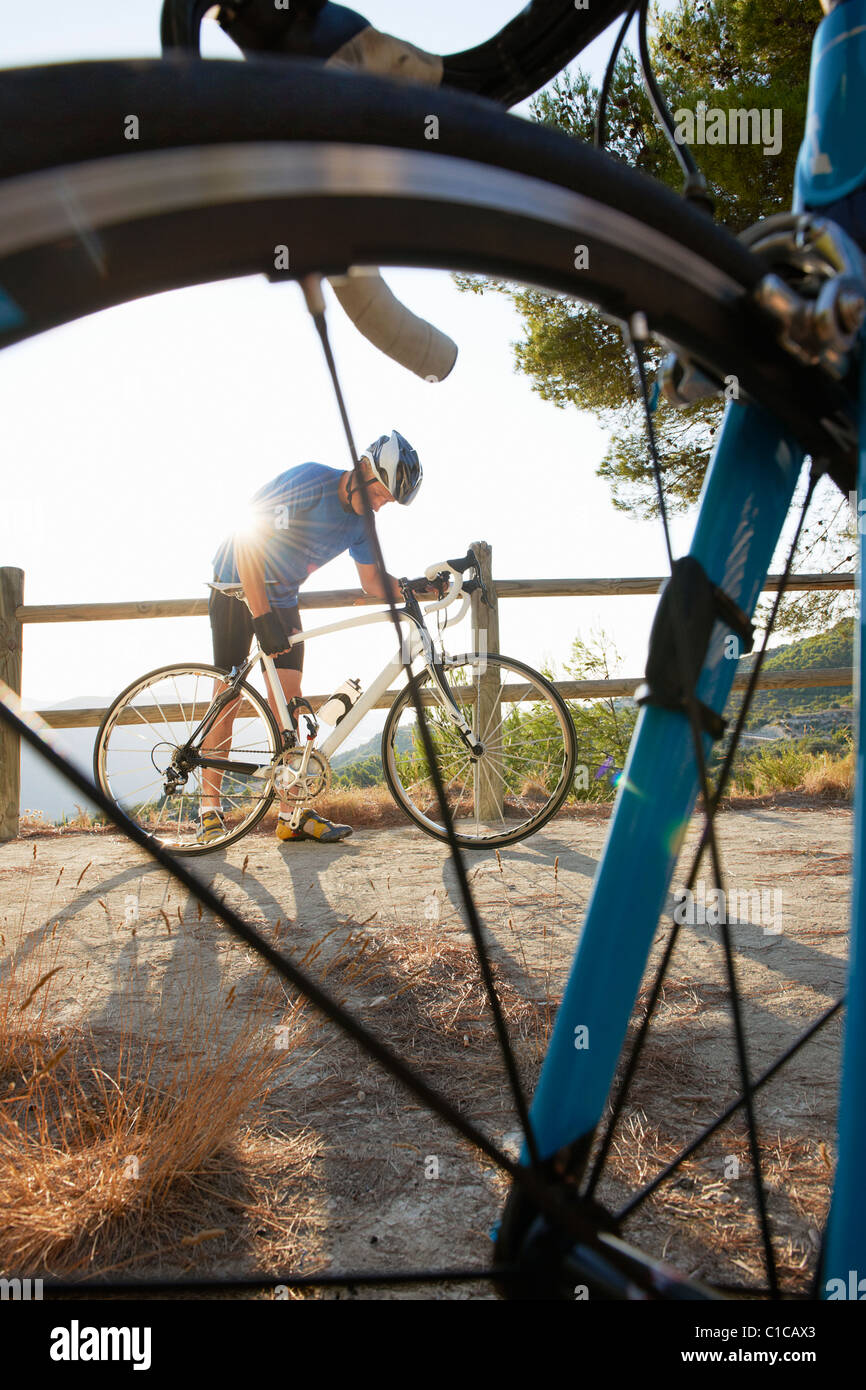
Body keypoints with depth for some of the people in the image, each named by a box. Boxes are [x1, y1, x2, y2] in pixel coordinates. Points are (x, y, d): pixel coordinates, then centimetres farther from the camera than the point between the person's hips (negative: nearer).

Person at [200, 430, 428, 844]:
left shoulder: (360, 521, -5)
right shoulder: (309, 481, -26)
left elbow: (373, 582, 0)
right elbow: (249, 543, -29)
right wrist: (262, 618, -34)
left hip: (282, 600, 6)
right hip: (238, 591, -6)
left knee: (287, 700, -3)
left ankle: (291, 814, -2)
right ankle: (210, 810, 2)